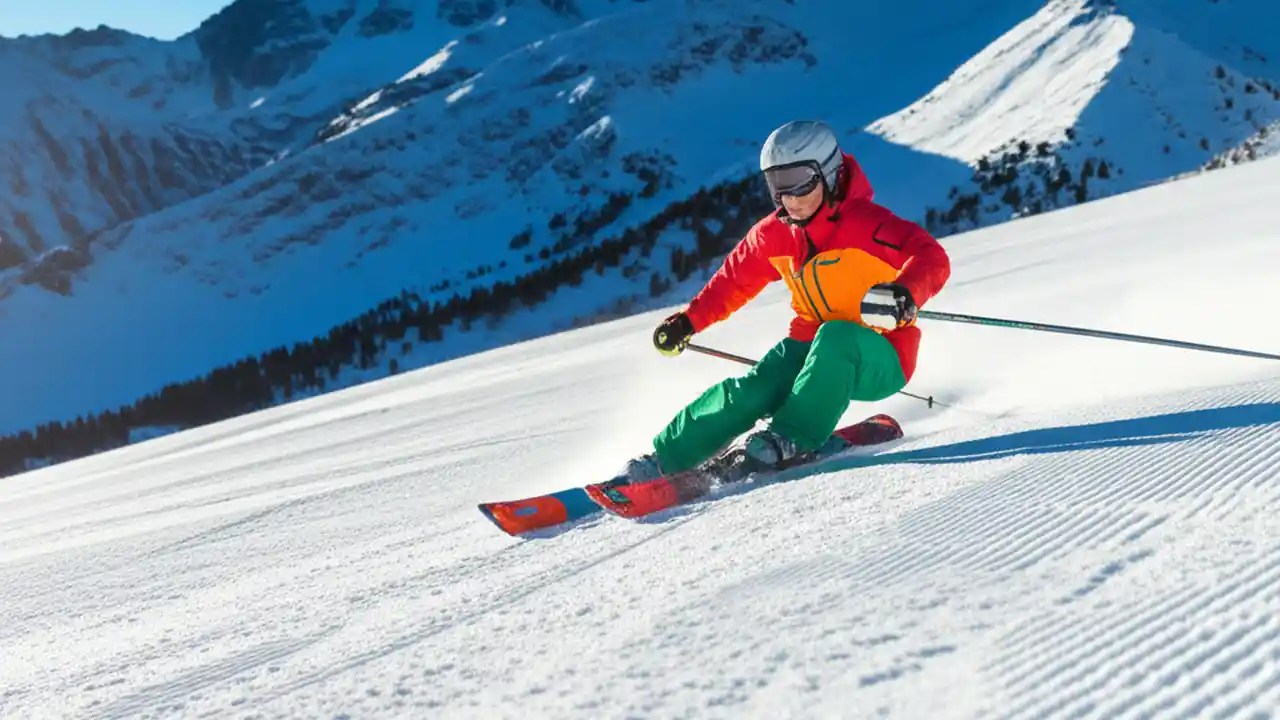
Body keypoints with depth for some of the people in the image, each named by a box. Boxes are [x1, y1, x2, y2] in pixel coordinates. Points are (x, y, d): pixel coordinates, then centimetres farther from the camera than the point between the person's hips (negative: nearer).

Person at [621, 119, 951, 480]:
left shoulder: (864, 223, -20)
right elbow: (736, 278, 18)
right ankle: (664, 458, -6)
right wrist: (689, 320, 15)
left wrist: (905, 293, -52)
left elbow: (932, 258, -31)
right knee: (749, 393, -17)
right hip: (812, 345, 5)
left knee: (834, 338, -37)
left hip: (878, 358, -5)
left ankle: (792, 438, -28)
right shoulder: (774, 234, 0)